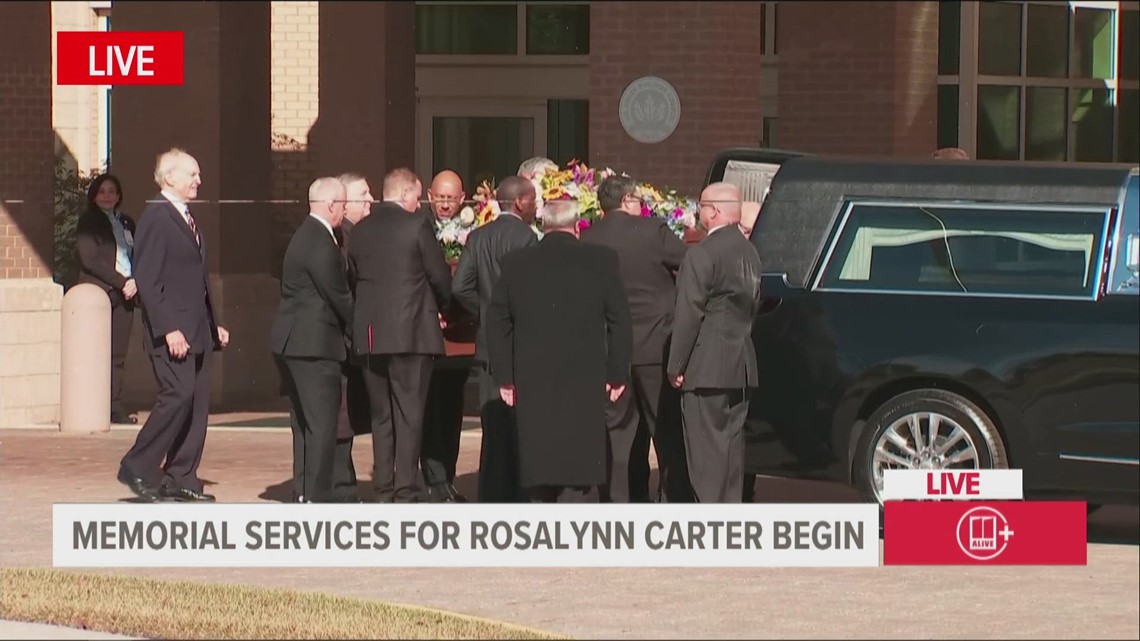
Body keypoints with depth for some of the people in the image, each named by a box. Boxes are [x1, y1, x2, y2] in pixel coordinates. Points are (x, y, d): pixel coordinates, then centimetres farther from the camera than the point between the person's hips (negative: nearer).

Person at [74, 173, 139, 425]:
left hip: (124, 293, 5)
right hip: (98, 292, -5)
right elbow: (90, 259, -8)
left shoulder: (126, 222, 19)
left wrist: (134, 281, -3)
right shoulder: (88, 221, 2)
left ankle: (115, 407, 1)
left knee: (118, 354, 1)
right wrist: (121, 282, -12)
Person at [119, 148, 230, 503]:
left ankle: (179, 479, 9)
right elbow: (147, 280, -16)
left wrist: (213, 324, 17)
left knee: (198, 403, 5)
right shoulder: (155, 217, -10)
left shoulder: (188, 220, 18)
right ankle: (138, 469, -5)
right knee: (178, 395, -15)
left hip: (196, 329, 9)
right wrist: (168, 329, -21)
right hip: (171, 331, -9)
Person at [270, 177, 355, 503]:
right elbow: (339, 296, -14)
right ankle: (317, 496, -8)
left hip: (294, 342, 11)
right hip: (313, 344, -11)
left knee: (305, 421, 14)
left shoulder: (307, 236, 15)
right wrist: (358, 332, -1)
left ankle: (306, 492, 19)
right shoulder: (321, 244, -17)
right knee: (321, 422, -8)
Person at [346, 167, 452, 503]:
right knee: (409, 414, -2)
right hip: (411, 333, -5)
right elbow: (439, 276, -5)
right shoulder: (417, 225, -8)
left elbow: (353, 279, 12)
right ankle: (406, 491, -5)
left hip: (369, 335, 5)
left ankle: (383, 489, 11)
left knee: (381, 415, 11)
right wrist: (440, 308, 15)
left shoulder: (360, 231, 7)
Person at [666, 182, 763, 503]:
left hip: (708, 367, -8)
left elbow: (688, 315, -15)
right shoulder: (750, 253, 12)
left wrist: (676, 366, -11)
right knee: (731, 440, 12)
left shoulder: (702, 255, -15)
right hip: (742, 366, 8)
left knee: (706, 445, -6)